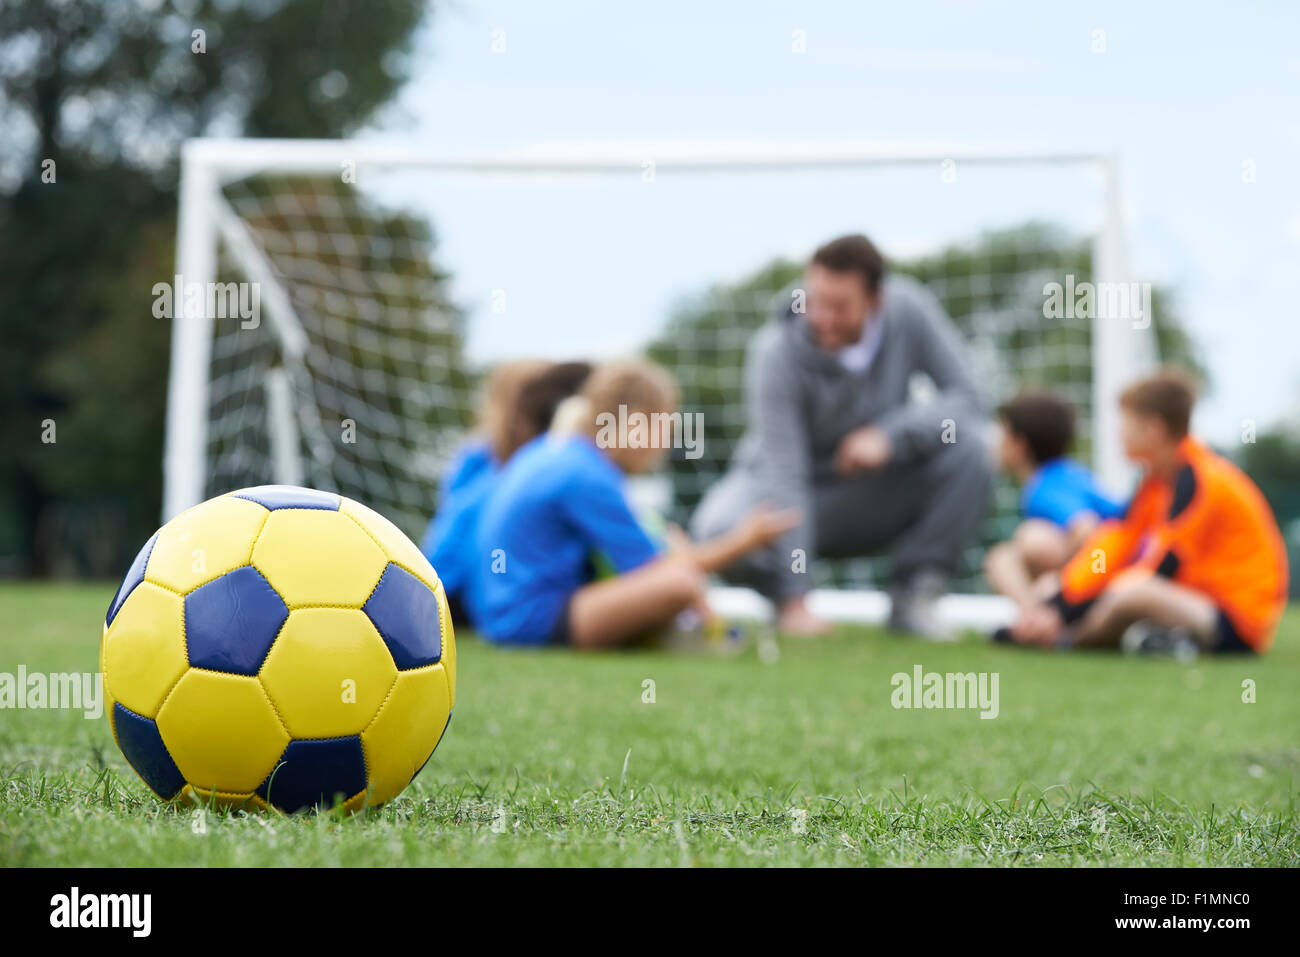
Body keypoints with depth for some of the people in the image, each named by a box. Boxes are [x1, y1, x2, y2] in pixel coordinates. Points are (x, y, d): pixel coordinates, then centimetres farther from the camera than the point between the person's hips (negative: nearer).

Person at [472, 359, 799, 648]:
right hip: (535, 623, -11)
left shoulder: (546, 452, 11)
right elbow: (647, 567, -16)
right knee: (680, 581, -30)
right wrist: (741, 542, -8)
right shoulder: (586, 478, -18)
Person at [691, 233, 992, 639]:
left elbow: (964, 396, -15)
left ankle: (913, 596, -11)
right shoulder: (777, 351, -26)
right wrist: (794, 603, -34)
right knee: (718, 531, -35)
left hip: (878, 492, 3)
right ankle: (783, 596, 0)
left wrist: (889, 435, -34)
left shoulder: (910, 308, -17)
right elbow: (783, 473, -30)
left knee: (967, 446, -25)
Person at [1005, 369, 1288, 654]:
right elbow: (1114, 543, 5)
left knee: (1129, 594, -36)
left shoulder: (1199, 481, -19)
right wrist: (1053, 605, -5)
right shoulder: (1159, 476, 8)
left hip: (1239, 624, -9)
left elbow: (1159, 570, -21)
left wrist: (1064, 612, -20)